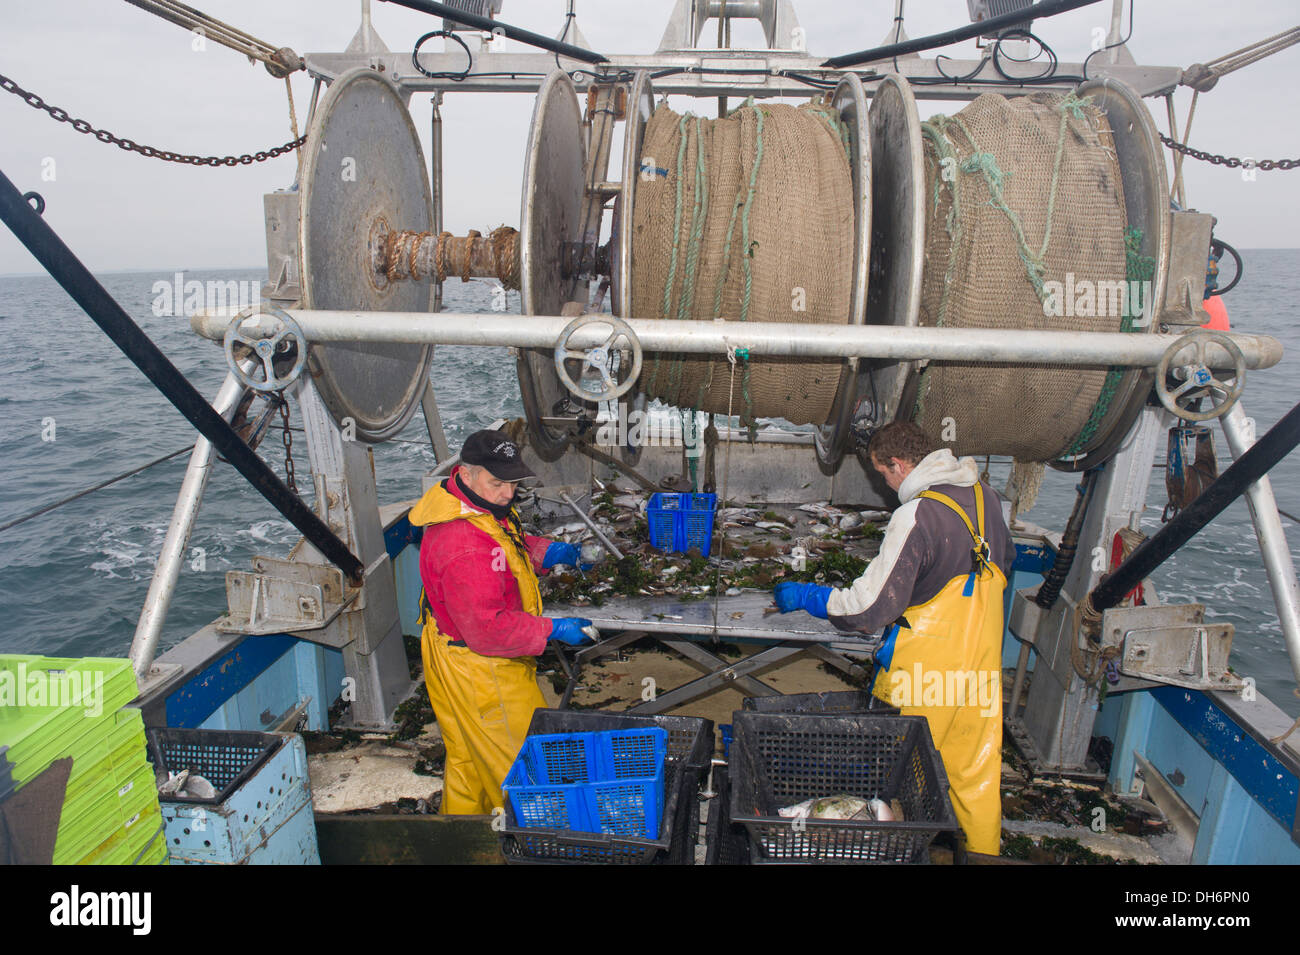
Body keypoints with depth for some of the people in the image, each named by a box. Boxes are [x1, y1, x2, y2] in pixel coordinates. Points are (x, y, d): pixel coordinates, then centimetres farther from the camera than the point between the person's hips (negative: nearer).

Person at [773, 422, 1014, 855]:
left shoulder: (916, 516, -24)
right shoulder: (984, 495, 0)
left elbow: (870, 608, -25)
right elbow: (1005, 561, 18)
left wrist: (804, 596, -12)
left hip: (928, 666, -7)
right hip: (983, 659, 8)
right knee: (977, 764, 20)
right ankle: (985, 849, 35)